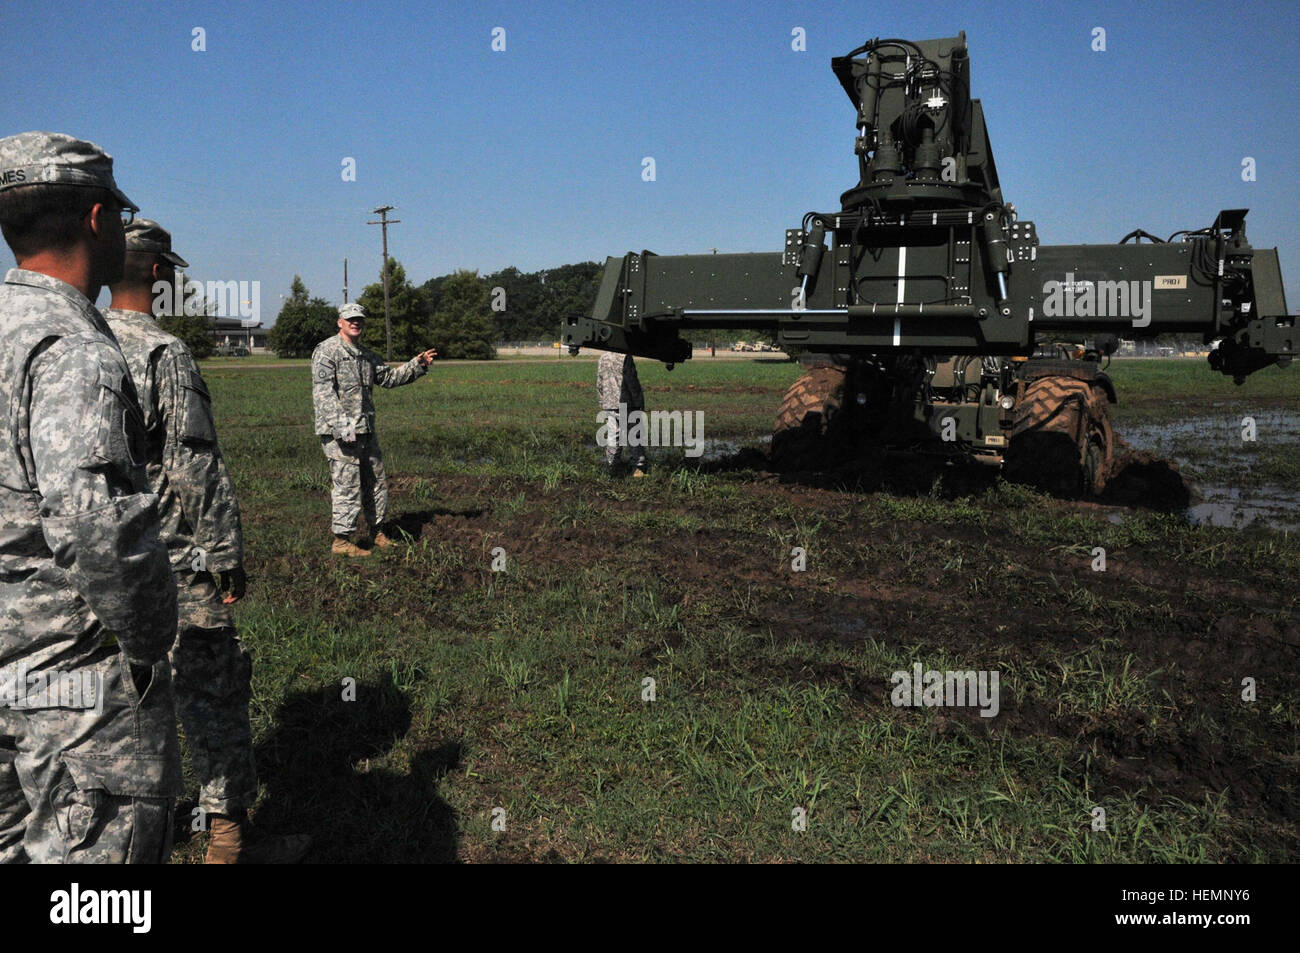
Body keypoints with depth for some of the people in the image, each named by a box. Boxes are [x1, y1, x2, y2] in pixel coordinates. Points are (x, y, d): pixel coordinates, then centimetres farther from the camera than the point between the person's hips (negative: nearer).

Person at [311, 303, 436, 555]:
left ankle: (378, 532, 26)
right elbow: (323, 392, -18)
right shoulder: (327, 351, -9)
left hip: (366, 430, 9)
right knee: (348, 486, -6)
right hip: (339, 433, -9)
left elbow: (389, 377, 28)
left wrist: (417, 365, 15)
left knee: (377, 482, 13)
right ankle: (342, 540, 3)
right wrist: (341, 427, -26)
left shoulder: (366, 355, 16)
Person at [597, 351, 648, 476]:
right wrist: (639, 403, -8)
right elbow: (632, 383, -14)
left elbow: (599, 384, 14)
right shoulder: (625, 357, -13)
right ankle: (638, 466, 4)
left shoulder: (602, 357, 8)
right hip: (626, 404, -5)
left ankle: (612, 466, 13)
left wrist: (602, 403, 21)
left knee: (612, 436, 10)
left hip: (608, 404, 6)